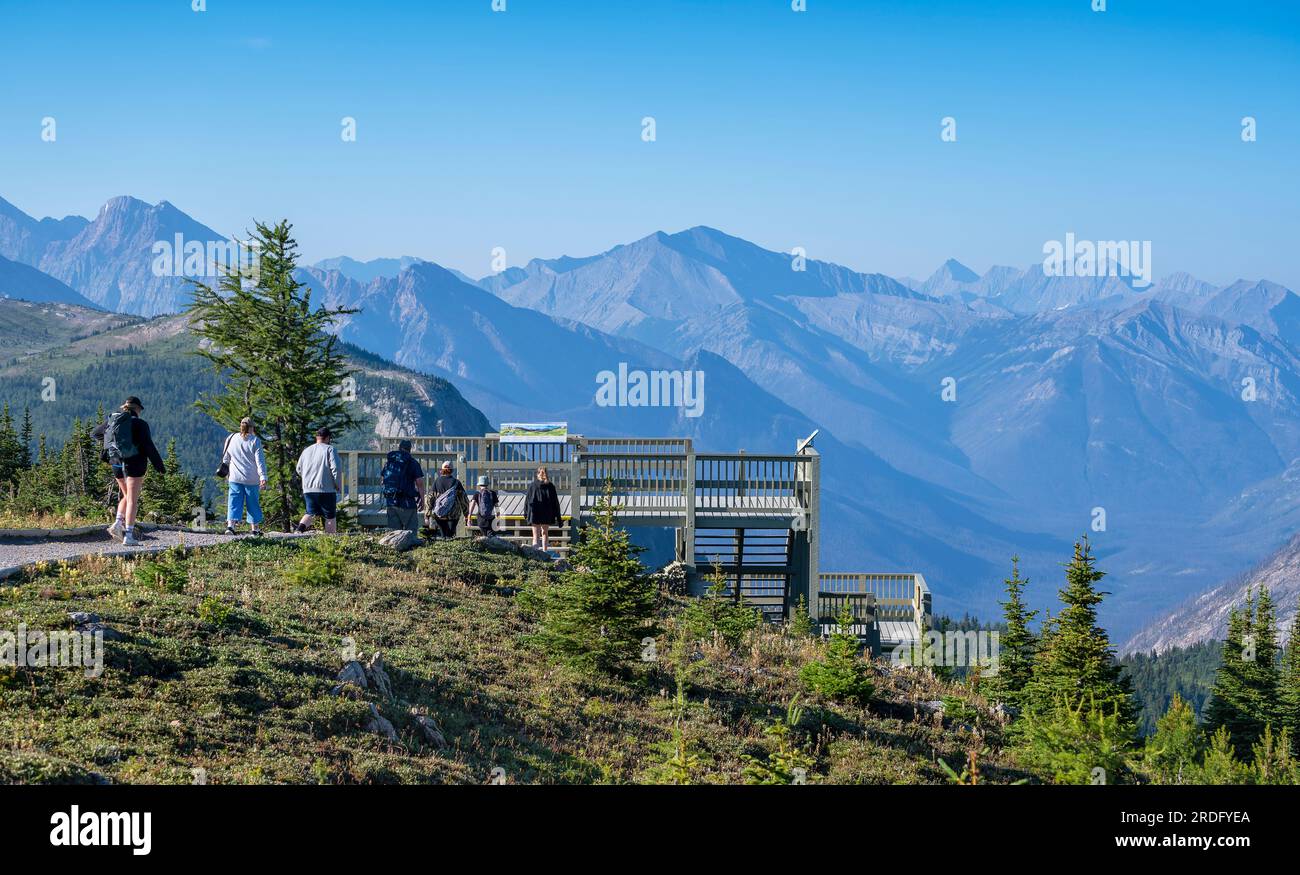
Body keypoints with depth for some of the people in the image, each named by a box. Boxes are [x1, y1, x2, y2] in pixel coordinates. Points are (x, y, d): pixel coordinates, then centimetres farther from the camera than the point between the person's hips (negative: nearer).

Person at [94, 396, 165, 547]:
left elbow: (95, 433, 23)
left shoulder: (112, 421, 7)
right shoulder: (140, 424, -9)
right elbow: (149, 447, -12)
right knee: (132, 500, -2)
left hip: (117, 464, 5)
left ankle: (118, 523, 3)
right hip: (134, 464, -5)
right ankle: (128, 536, -6)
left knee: (127, 496, 23)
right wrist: (159, 466, -3)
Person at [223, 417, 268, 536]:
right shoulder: (255, 441, -6)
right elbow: (260, 460, -11)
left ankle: (230, 525, -18)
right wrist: (263, 477, -13)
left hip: (235, 478, 2)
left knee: (234, 502, 0)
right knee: (253, 503, 9)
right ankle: (254, 528, 14)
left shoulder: (231, 439, 4)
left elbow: (225, 459, 14)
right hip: (252, 479, -2)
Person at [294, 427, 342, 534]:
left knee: (311, 513, 11)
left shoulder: (306, 451, 12)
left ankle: (300, 527, -16)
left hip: (308, 489, 5)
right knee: (330, 516, 6)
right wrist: (338, 484, -1)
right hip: (327, 489, -5)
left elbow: (299, 470, 19)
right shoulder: (330, 449, -5)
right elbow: (336, 468, -14)